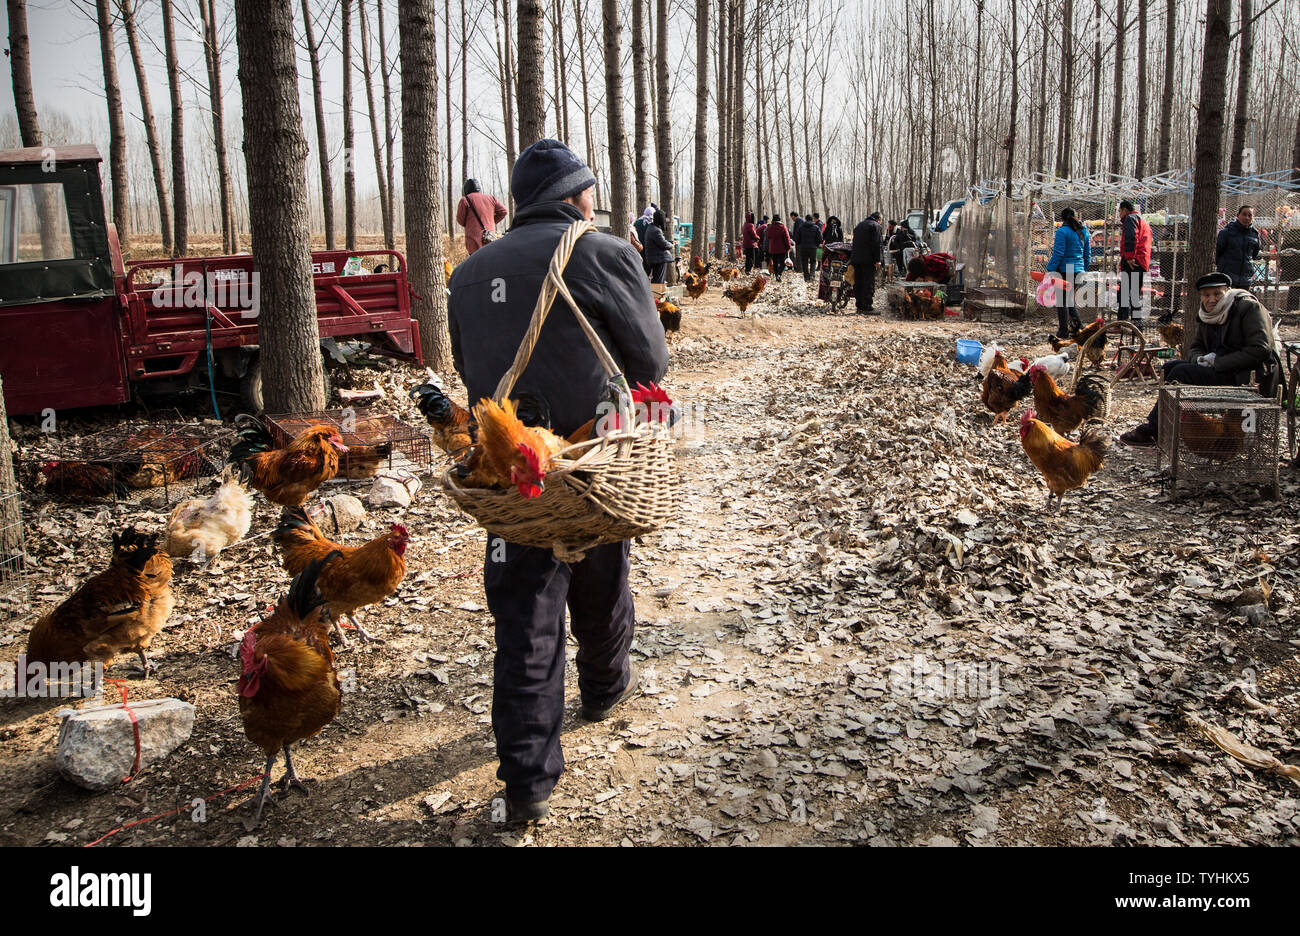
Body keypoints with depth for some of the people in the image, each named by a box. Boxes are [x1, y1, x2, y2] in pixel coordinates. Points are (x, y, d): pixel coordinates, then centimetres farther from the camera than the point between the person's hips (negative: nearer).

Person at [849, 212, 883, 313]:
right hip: (868, 259, -7)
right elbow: (876, 244, -13)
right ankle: (867, 307, -8)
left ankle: (859, 306, 13)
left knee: (858, 283, 10)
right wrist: (877, 259, -12)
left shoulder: (859, 225, 21)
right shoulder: (875, 226, -4)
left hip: (856, 259, 7)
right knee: (869, 283, -5)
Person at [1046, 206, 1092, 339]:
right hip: (1078, 271, 7)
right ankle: (1077, 323, 7)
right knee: (1070, 298, 20)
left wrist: (1050, 270, -11)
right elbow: (1088, 254, 16)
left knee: (1062, 300, 2)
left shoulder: (1062, 231, -11)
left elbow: (1058, 254, -15)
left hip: (1064, 270, -7)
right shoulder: (1083, 232, 11)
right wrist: (1084, 270, 25)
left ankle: (1063, 330, 3)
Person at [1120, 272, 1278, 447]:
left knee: (1182, 372, -20)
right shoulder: (1206, 314, 12)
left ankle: (1151, 431, -19)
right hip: (1220, 370, 8)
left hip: (1247, 377, -8)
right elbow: (1194, 346, 19)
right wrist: (1200, 359, -7)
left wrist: (1217, 362, -19)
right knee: (1170, 366, -2)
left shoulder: (1249, 307, -10)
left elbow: (1260, 350, -18)